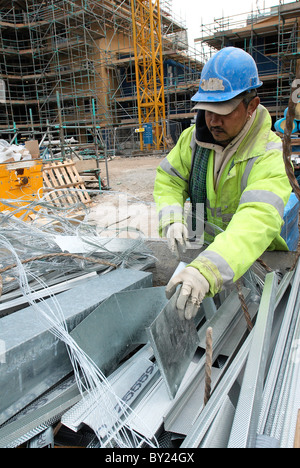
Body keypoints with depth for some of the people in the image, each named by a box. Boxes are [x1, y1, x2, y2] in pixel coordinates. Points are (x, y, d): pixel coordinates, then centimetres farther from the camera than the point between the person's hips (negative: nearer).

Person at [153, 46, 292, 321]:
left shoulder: (270, 156, -24)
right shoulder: (194, 138, -3)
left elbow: (258, 220, -39)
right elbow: (168, 180, 2)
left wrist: (207, 271, -54)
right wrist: (171, 220, -20)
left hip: (254, 259, -3)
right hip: (207, 251, 4)